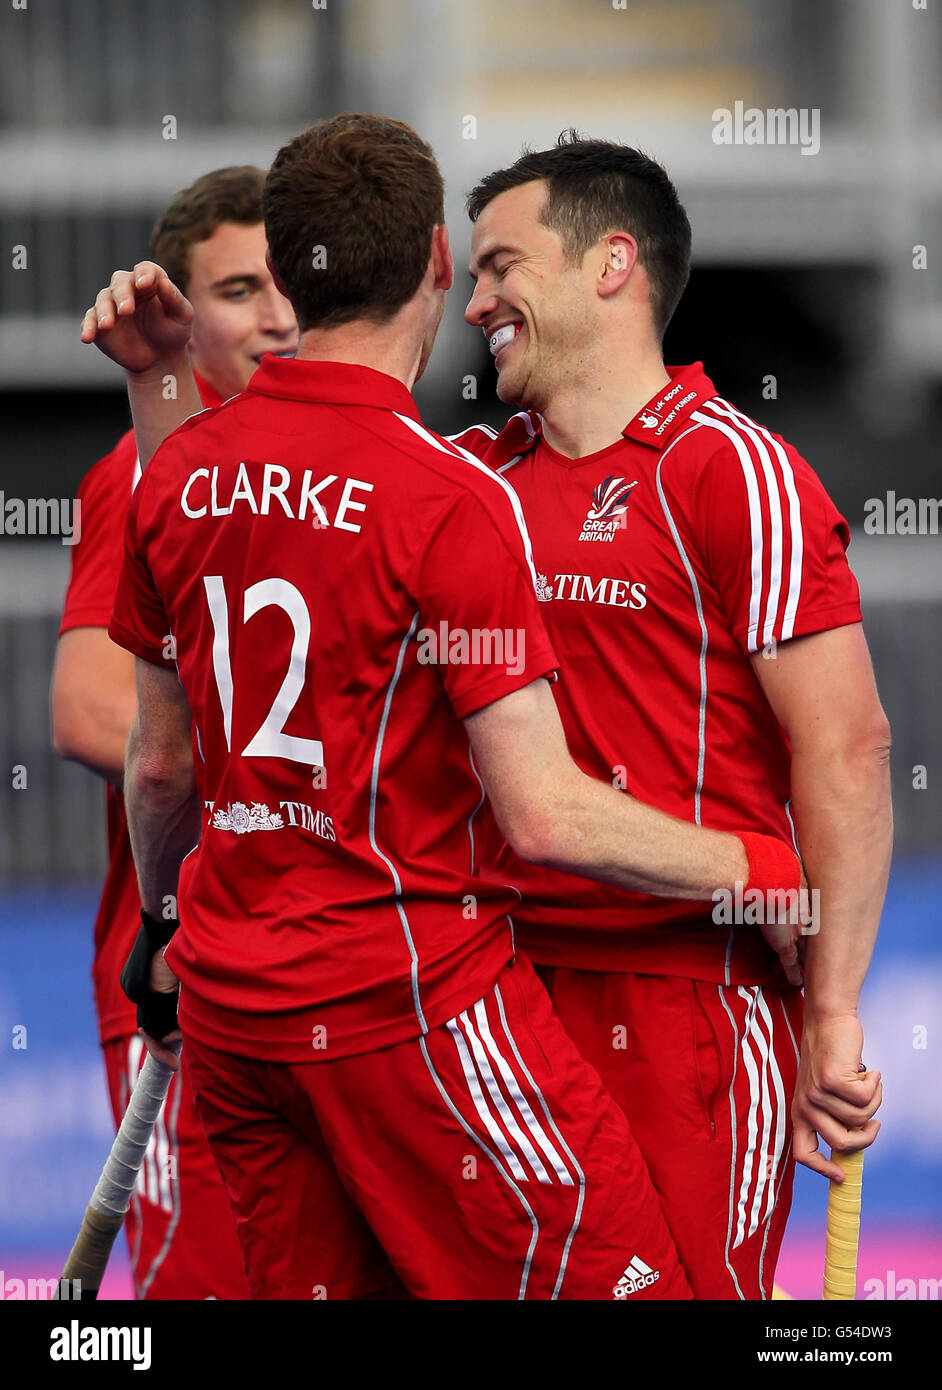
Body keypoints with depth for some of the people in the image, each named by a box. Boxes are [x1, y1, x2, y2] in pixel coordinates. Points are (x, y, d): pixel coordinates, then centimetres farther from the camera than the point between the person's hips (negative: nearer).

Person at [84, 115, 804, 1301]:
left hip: (228, 999, 7)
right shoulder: (452, 500, -15)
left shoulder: (178, 477, 4)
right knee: (609, 1284, -3)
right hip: (411, 999, -7)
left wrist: (161, 929, 32)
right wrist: (764, 876, -4)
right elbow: (543, 816, -16)